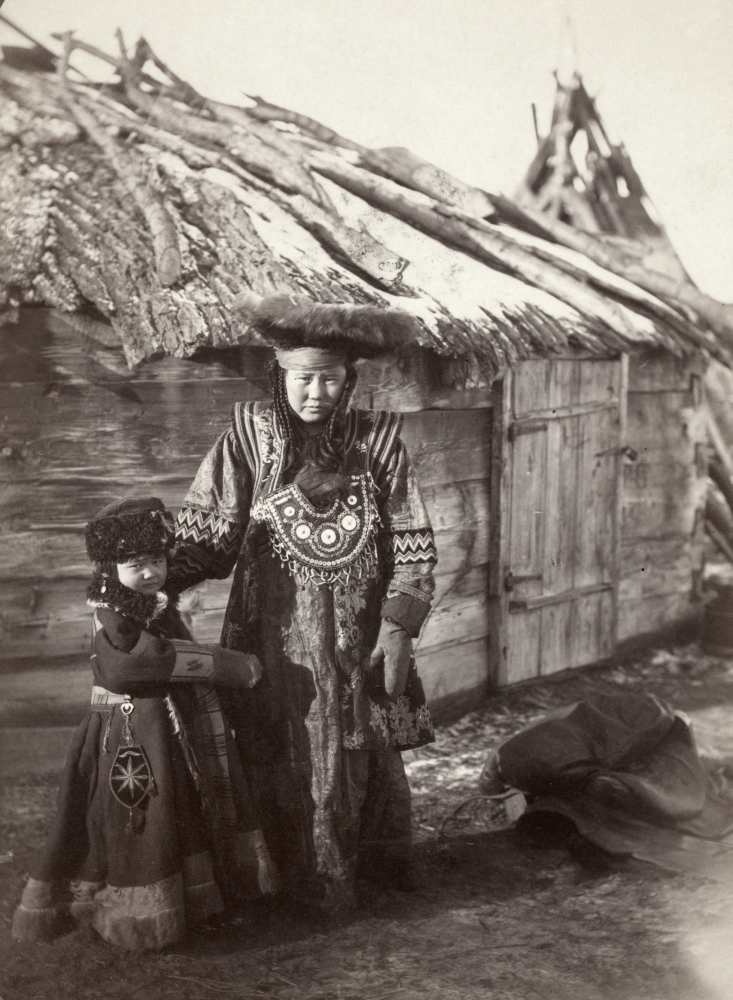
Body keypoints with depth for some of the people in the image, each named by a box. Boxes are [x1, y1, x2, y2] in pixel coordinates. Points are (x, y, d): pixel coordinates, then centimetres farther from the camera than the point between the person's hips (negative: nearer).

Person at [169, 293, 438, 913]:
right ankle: (292, 885, 26)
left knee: (363, 763, 11)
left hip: (359, 644, 1)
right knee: (283, 766, 6)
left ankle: (370, 873, 33)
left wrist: (398, 628, -8)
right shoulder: (249, 438, -4)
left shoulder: (379, 443, -2)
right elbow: (207, 534, -2)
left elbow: (415, 547, 0)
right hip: (276, 639, -1)